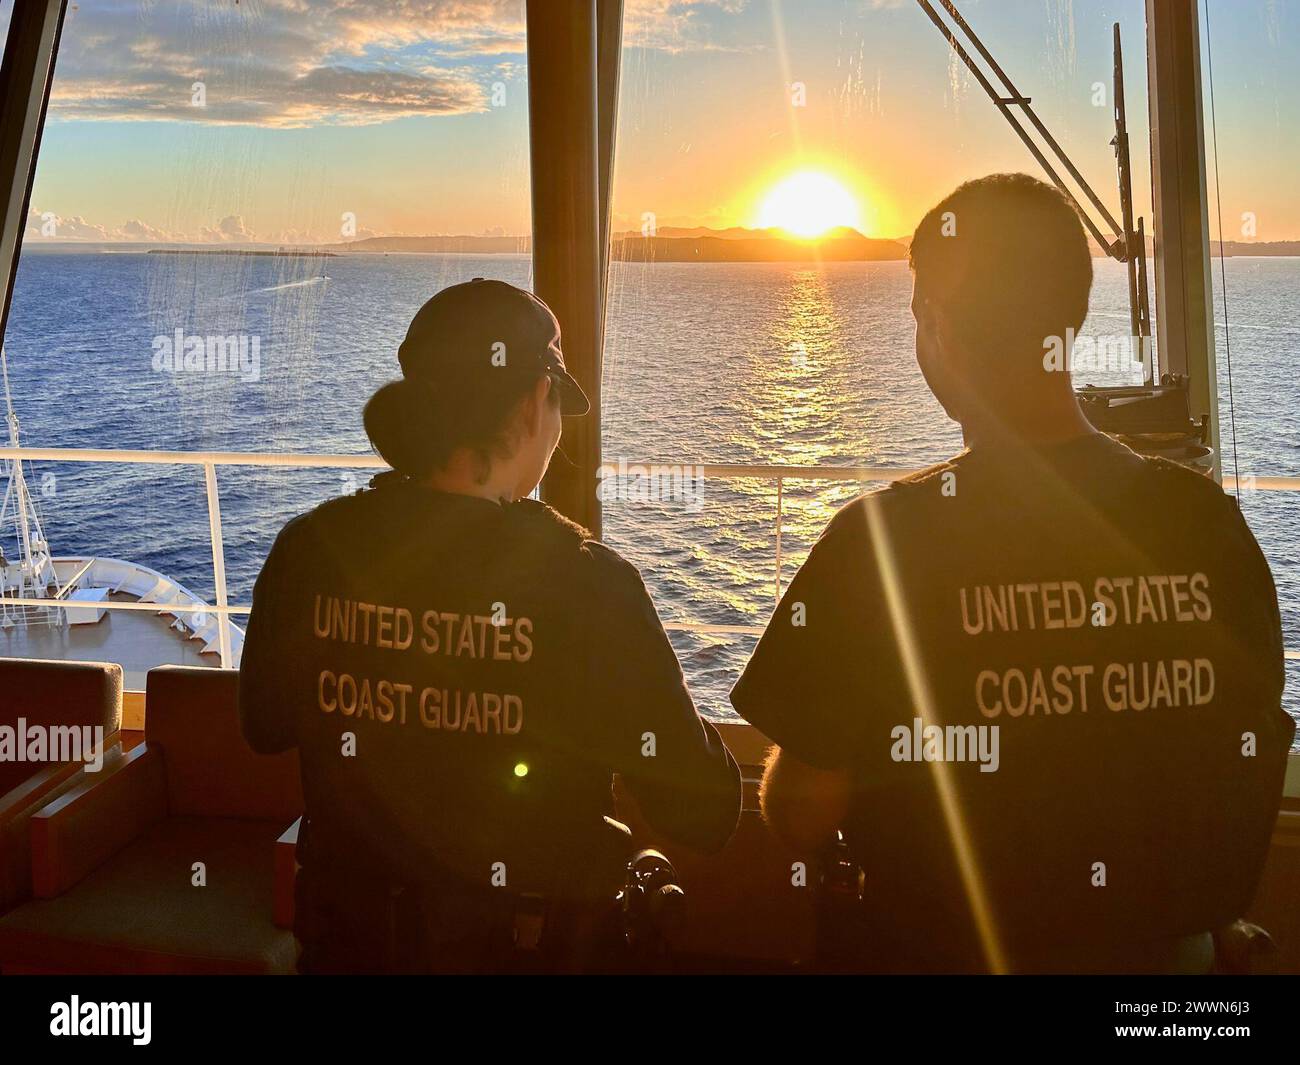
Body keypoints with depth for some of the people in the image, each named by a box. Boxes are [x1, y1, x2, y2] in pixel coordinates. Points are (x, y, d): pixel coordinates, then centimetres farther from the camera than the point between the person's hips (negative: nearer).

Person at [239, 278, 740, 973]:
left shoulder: (309, 550, -12)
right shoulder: (586, 584, -24)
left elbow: (263, 727, 5)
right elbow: (704, 816, -18)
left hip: (346, 939, 4)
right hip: (521, 948, -3)